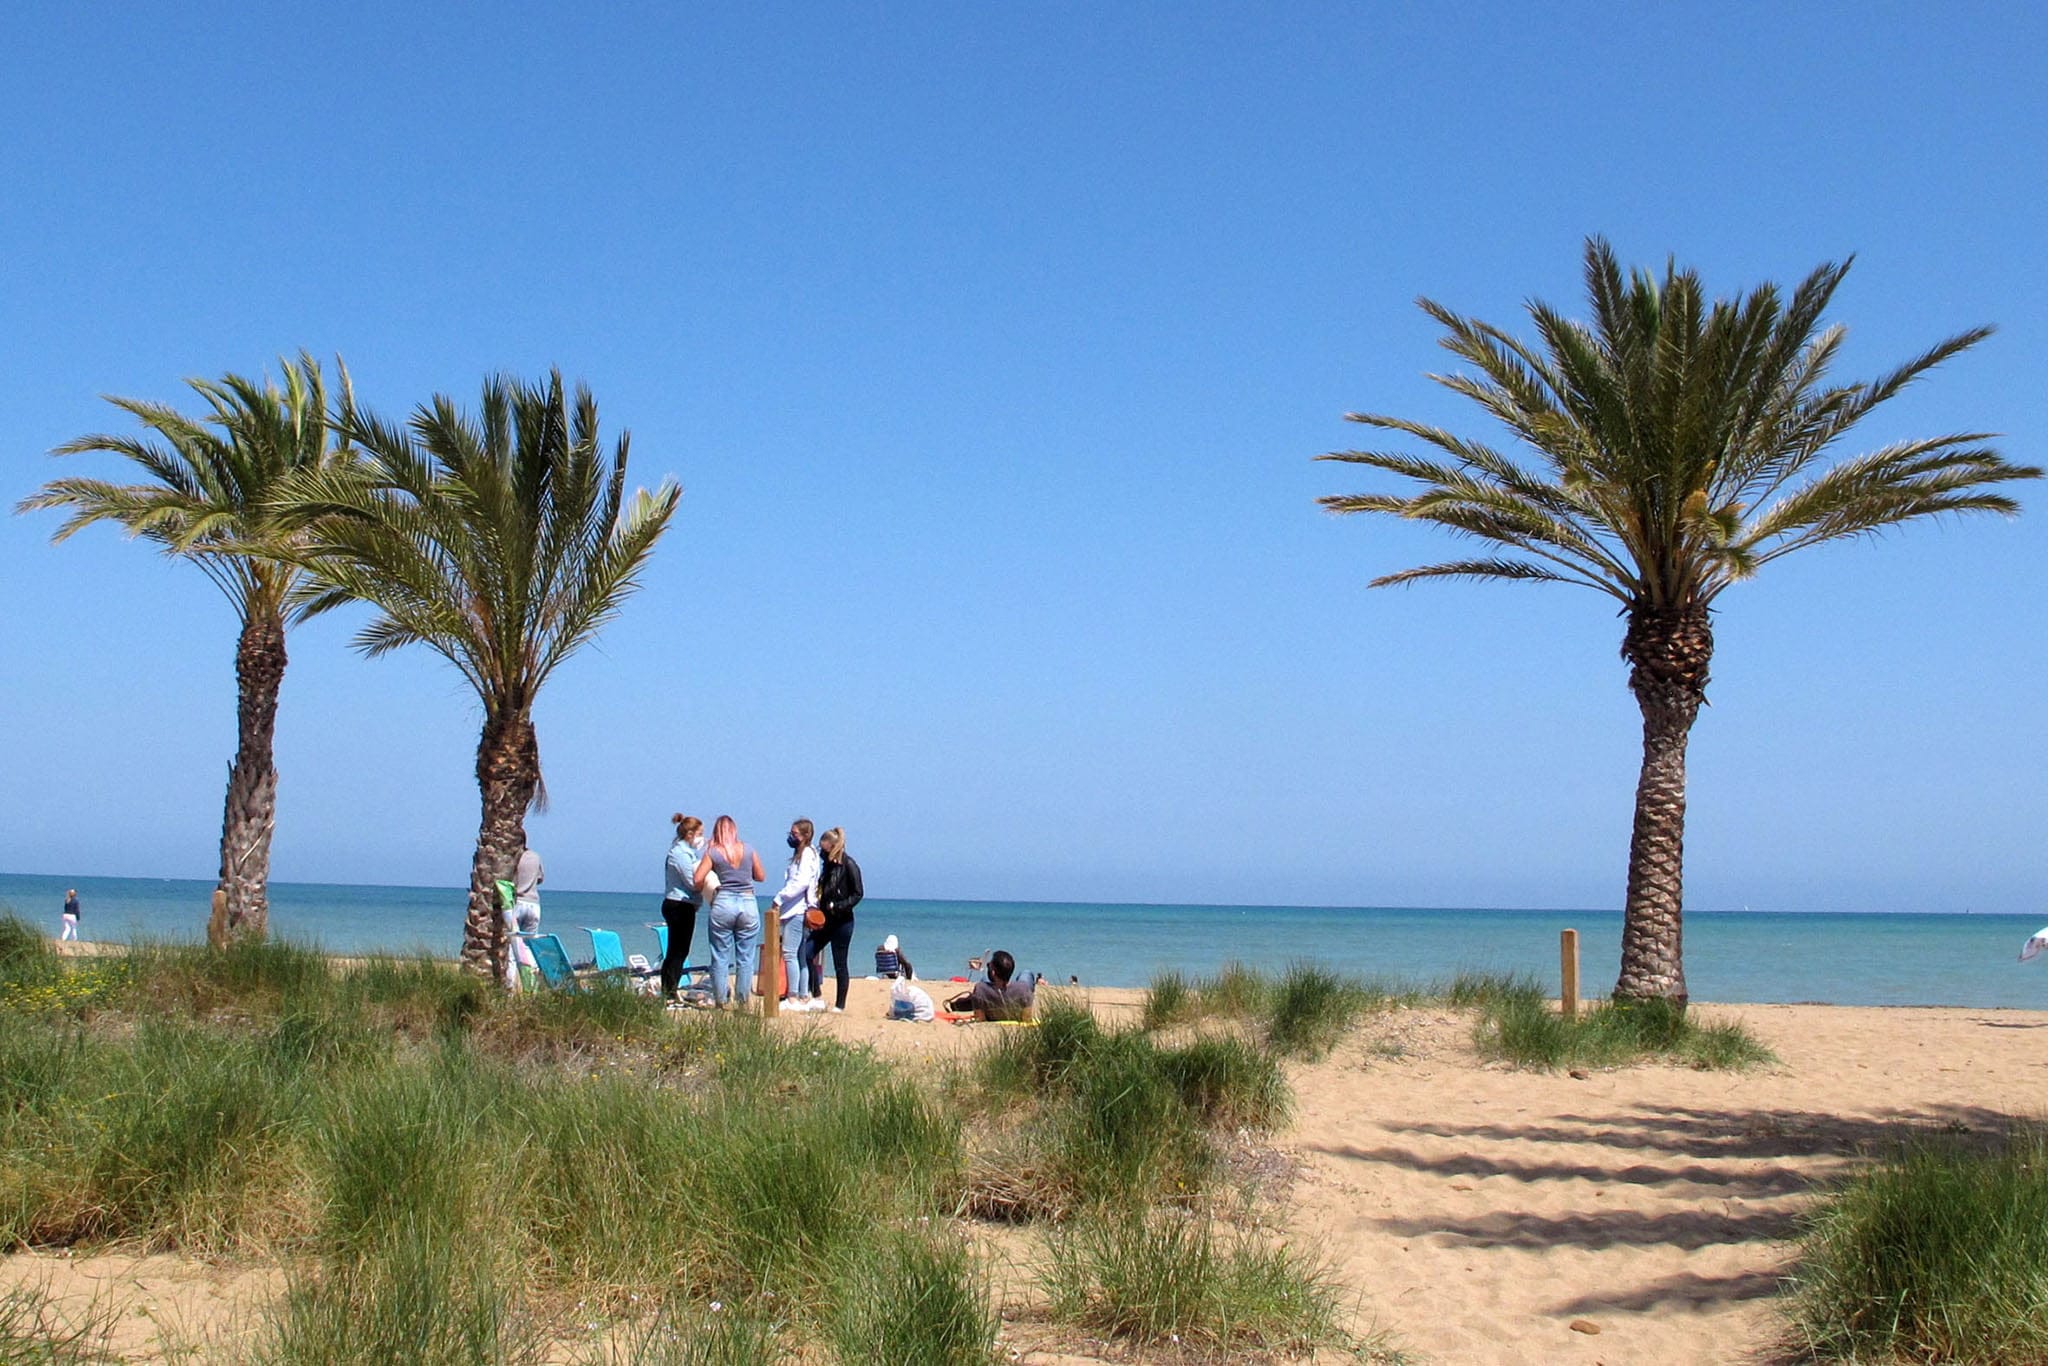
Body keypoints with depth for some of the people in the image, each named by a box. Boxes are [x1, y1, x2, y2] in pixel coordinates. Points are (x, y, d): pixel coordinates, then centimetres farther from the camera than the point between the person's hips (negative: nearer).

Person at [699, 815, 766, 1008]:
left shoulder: (712, 852, -1)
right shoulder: (749, 850, 4)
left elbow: (698, 880, -7)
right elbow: (760, 876, 13)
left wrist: (703, 890, 13)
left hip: (723, 905, -1)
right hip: (748, 904, 1)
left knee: (720, 958, 6)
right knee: (746, 958, 7)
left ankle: (721, 1001, 6)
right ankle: (742, 1001, 8)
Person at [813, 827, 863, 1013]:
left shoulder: (849, 865, -12)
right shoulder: (829, 865, 10)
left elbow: (858, 893, -13)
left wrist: (838, 907, -20)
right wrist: (817, 910, 5)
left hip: (842, 922, -8)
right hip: (826, 921, 8)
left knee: (839, 965, 0)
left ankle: (840, 1005, 9)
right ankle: (817, 996, 13)